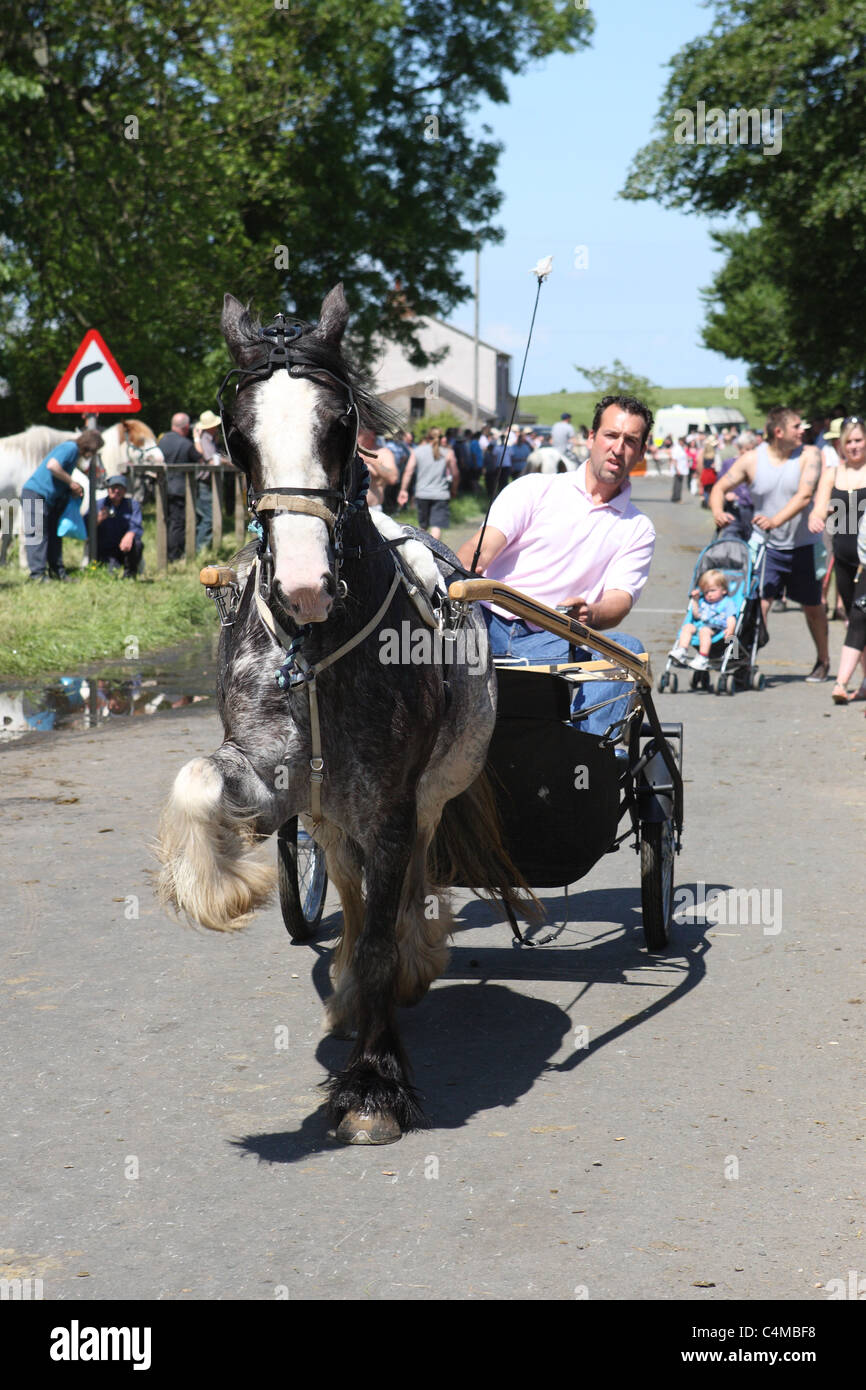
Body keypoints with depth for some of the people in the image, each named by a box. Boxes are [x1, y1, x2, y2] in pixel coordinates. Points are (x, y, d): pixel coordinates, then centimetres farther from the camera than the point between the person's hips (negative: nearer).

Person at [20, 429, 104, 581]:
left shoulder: (75, 452, 16)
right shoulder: (70, 448, -14)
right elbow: (52, 466, -30)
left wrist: (73, 489, 2)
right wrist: (71, 482, -19)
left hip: (50, 498, 10)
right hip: (35, 494, -10)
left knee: (54, 534, 13)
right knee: (37, 534, -10)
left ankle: (57, 571, 18)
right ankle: (38, 573, -11)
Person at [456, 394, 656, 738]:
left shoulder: (638, 529, 15)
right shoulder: (536, 488, 12)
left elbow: (619, 600, 0)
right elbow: (482, 548, -2)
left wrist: (588, 614, -26)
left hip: (551, 643, 1)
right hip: (489, 623, -1)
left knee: (626, 648, -26)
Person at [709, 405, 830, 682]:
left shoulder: (809, 455, -8)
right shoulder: (751, 459, -4)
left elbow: (804, 496, -20)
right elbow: (720, 487, -2)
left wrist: (775, 520, -36)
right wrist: (718, 511, -25)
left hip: (803, 546, 0)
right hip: (766, 546, 0)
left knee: (812, 607, 14)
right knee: (759, 604, -15)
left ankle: (823, 661, 33)